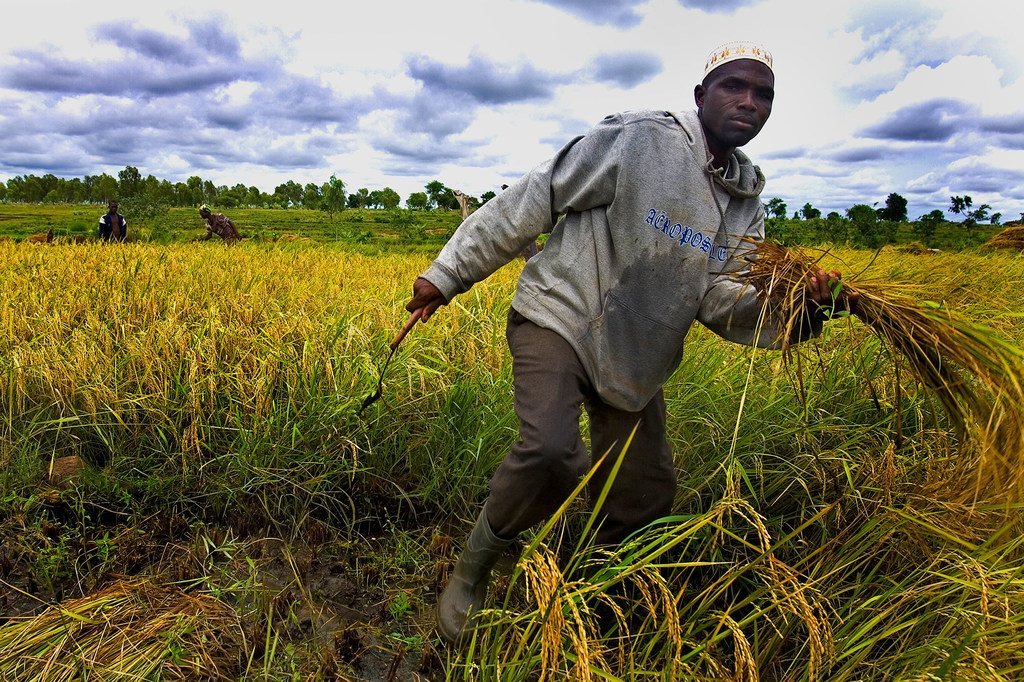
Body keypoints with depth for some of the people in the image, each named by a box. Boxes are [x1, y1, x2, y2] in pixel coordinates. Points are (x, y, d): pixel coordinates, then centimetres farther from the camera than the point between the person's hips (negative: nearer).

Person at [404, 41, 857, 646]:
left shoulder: (746, 204, 8)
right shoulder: (636, 141, -14)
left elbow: (718, 298, -1)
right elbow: (529, 205, -12)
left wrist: (796, 305, -21)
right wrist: (447, 274, -9)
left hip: (635, 354, 7)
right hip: (558, 318, -6)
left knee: (647, 495, 8)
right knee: (551, 451, -30)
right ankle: (473, 566, -1)